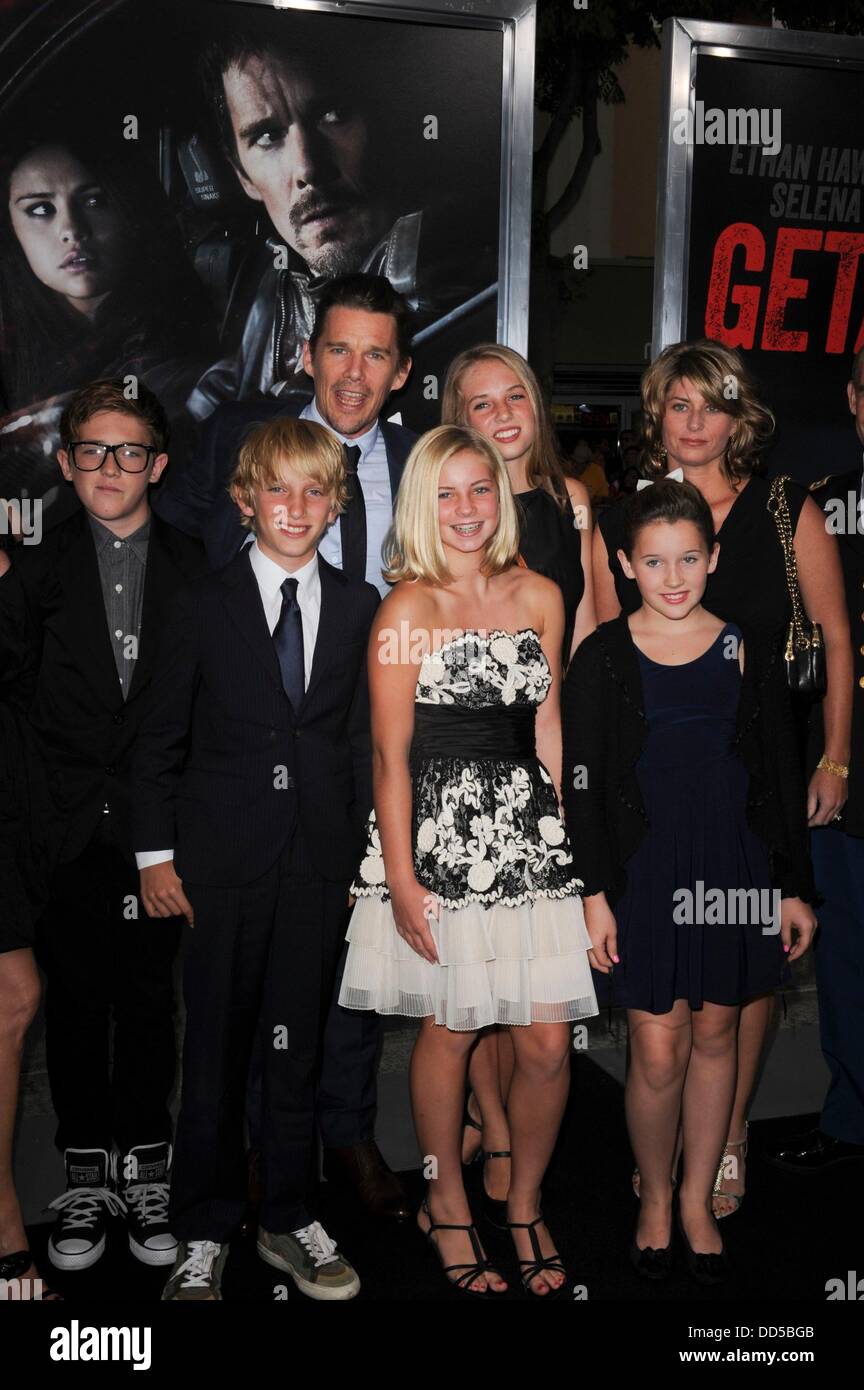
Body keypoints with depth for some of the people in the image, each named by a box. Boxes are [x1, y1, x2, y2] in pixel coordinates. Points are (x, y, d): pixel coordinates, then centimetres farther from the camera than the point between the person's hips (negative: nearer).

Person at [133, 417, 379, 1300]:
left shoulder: (359, 607, 6)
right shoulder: (204, 605, 1)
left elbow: (363, 740, 7)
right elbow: (161, 738, 2)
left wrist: (361, 850, 3)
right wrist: (156, 853, -3)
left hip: (319, 864, 2)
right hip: (221, 861, -1)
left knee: (297, 1050, 11)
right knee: (214, 1053, 7)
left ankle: (288, 1221, 28)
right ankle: (203, 1236, 23)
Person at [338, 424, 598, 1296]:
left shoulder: (540, 596, 7)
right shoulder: (408, 608, -6)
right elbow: (391, 754, -8)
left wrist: (555, 829, 13)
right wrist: (400, 877, -10)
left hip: (531, 834, 4)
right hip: (440, 835, -4)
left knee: (548, 1042, 3)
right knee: (449, 1029, 9)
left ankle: (526, 1204, 28)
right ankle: (446, 1203, 32)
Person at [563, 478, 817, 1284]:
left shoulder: (746, 653, 3)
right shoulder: (602, 659, -2)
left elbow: (781, 778, 6)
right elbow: (582, 786, -2)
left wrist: (794, 887, 4)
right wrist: (596, 893, -8)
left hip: (733, 873, 2)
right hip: (644, 874, -2)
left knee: (715, 1036, 12)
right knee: (658, 1052, 0)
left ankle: (698, 1201, 29)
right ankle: (655, 1199, 24)